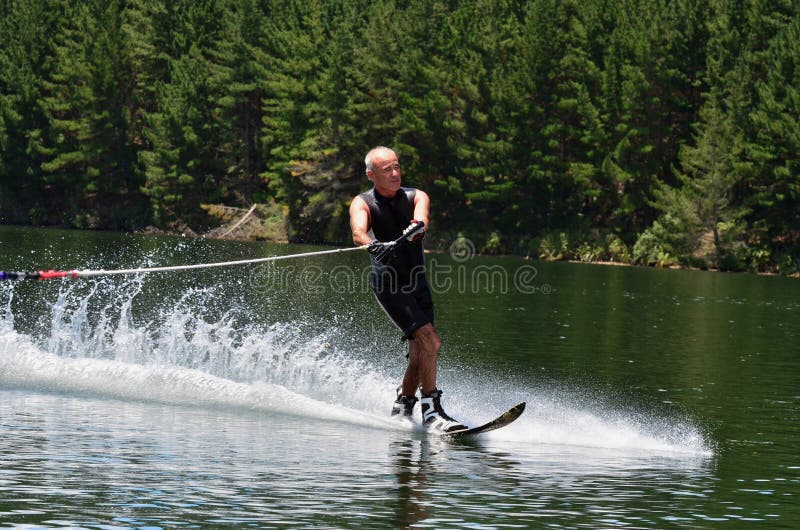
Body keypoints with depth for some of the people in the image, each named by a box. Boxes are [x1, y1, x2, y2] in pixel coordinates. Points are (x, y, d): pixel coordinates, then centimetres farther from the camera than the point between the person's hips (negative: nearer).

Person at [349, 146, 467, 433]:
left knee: (420, 353, 7)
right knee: (430, 341, -20)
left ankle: (402, 408, 26)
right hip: (388, 283, -5)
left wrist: (417, 226, -47)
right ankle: (431, 410, -19)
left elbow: (421, 215, -22)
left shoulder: (415, 196, 2)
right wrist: (372, 245, -51)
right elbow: (358, 231, -28)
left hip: (417, 282, 5)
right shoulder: (363, 203, -6)